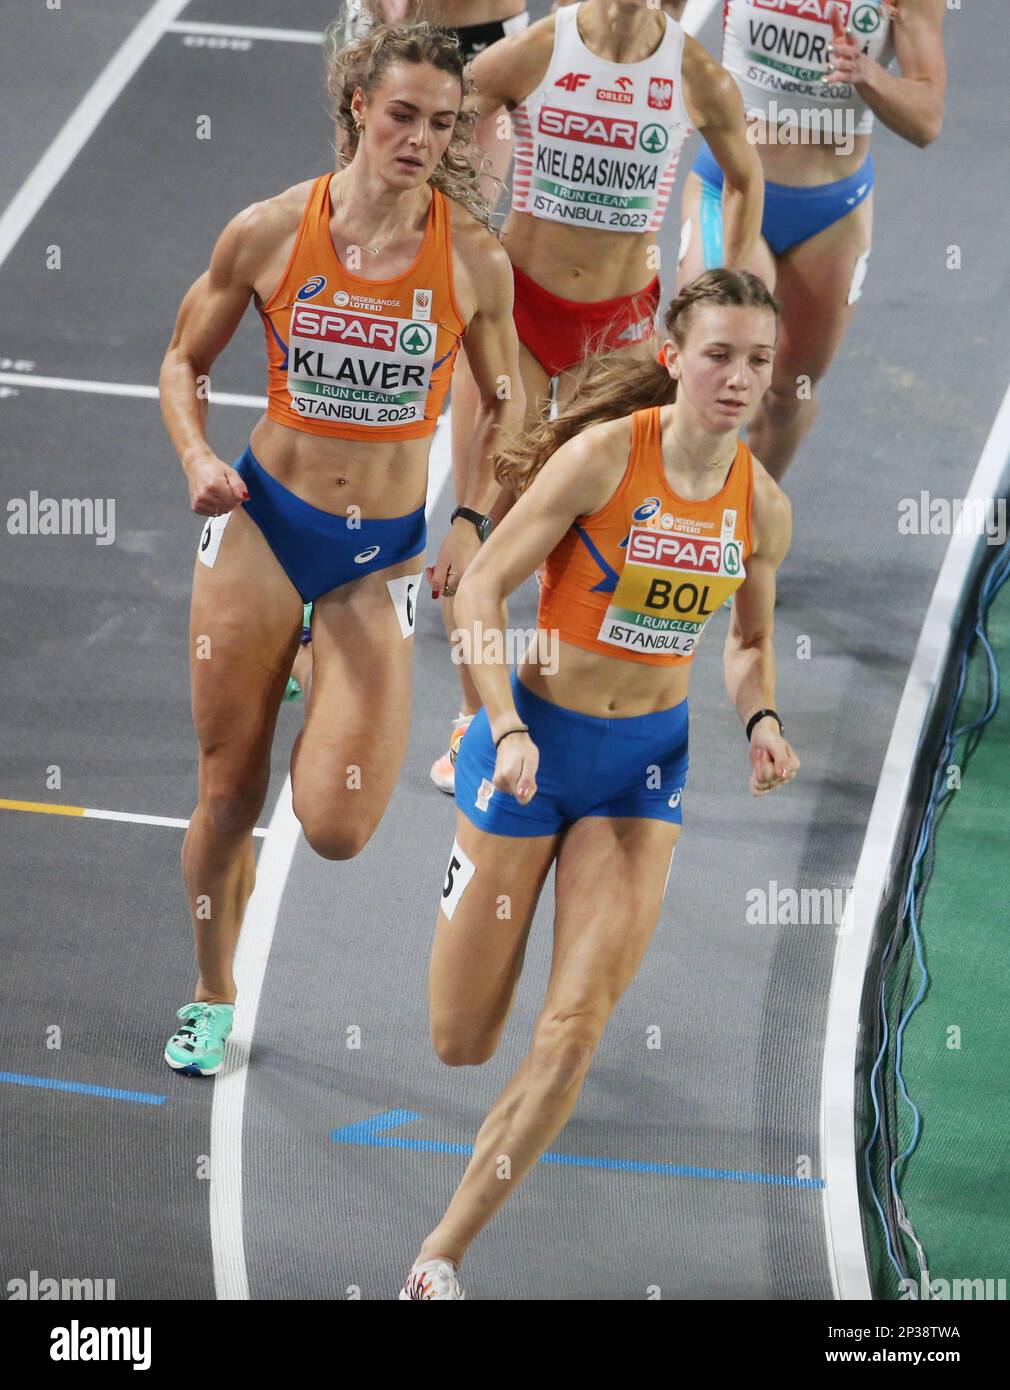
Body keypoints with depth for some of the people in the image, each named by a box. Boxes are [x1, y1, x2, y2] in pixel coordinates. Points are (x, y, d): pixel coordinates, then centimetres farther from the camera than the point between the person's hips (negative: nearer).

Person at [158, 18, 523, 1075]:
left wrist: (474, 521, 0)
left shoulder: (473, 260, -7)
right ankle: (212, 1000, 27)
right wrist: (198, 459, -10)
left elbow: (502, 403, 10)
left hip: (385, 551, 0)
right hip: (259, 520, 0)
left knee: (336, 830, -9)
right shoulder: (269, 231, -7)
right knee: (227, 794, 4)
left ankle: (323, 686, 26)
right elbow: (184, 362, 7)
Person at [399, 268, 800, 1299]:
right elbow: (481, 586, -13)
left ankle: (442, 1254, 2)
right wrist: (507, 730, -23)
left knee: (576, 1028, -10)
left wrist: (760, 722, -5)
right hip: (538, 741, -3)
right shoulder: (605, 455, -17)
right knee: (459, 1045, 4)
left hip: (647, 762, 3)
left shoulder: (760, 503, -1)